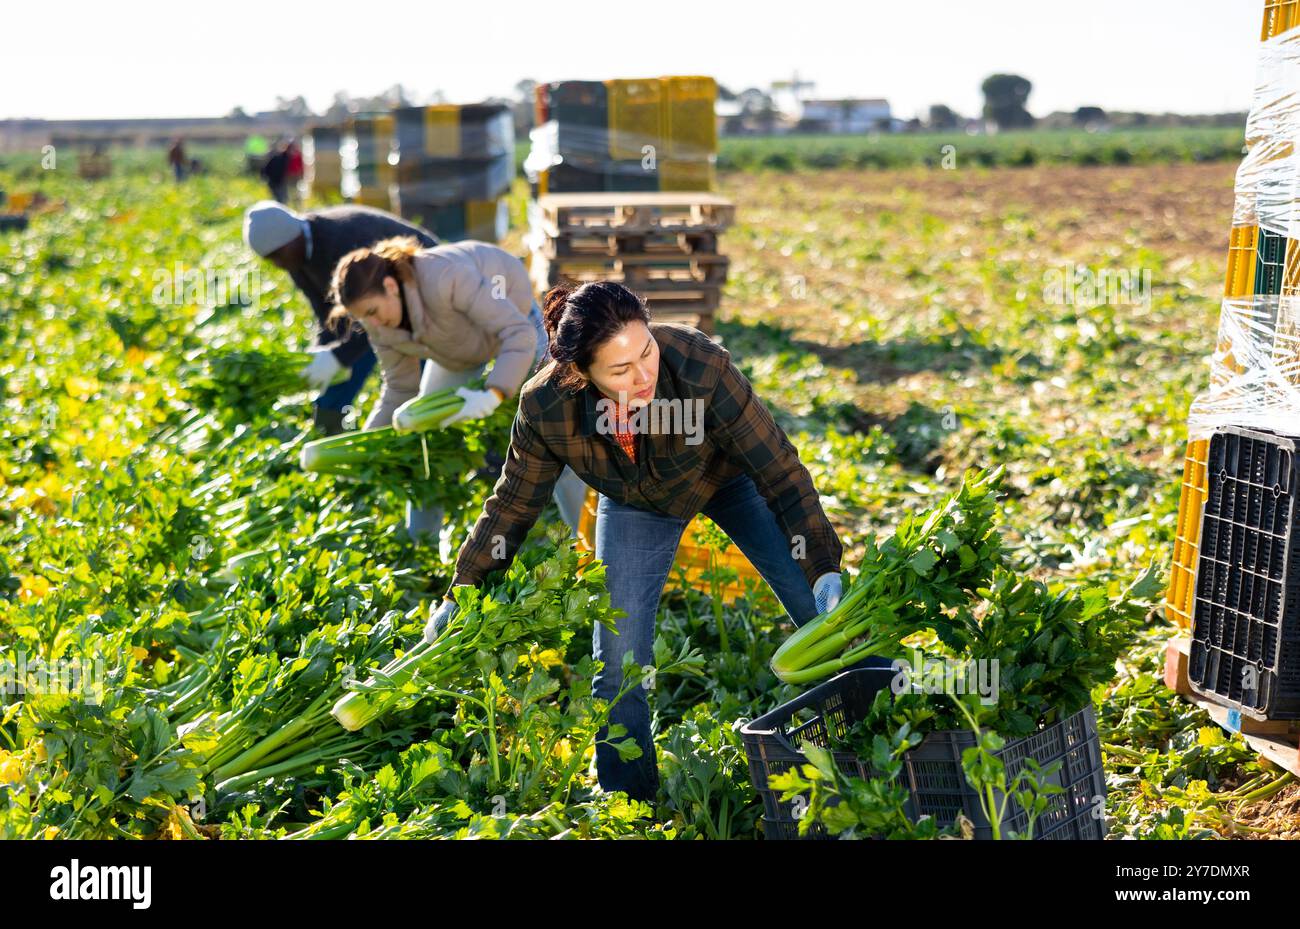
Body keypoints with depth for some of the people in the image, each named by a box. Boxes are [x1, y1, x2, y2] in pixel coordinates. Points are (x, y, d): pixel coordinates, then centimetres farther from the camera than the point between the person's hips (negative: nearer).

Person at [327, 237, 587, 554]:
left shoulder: (446, 279, -44)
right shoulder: (378, 323, -22)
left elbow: (521, 334, -45)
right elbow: (400, 389, -13)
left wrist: (493, 394, -59)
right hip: (458, 349, 6)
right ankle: (419, 543, 13)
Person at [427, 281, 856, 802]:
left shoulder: (702, 368, -40)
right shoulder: (546, 408, -32)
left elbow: (780, 473, -30)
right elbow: (513, 505, -13)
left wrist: (823, 570, -34)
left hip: (731, 478, -1)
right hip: (635, 504, 1)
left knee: (828, 620, -4)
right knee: (618, 664, -4)